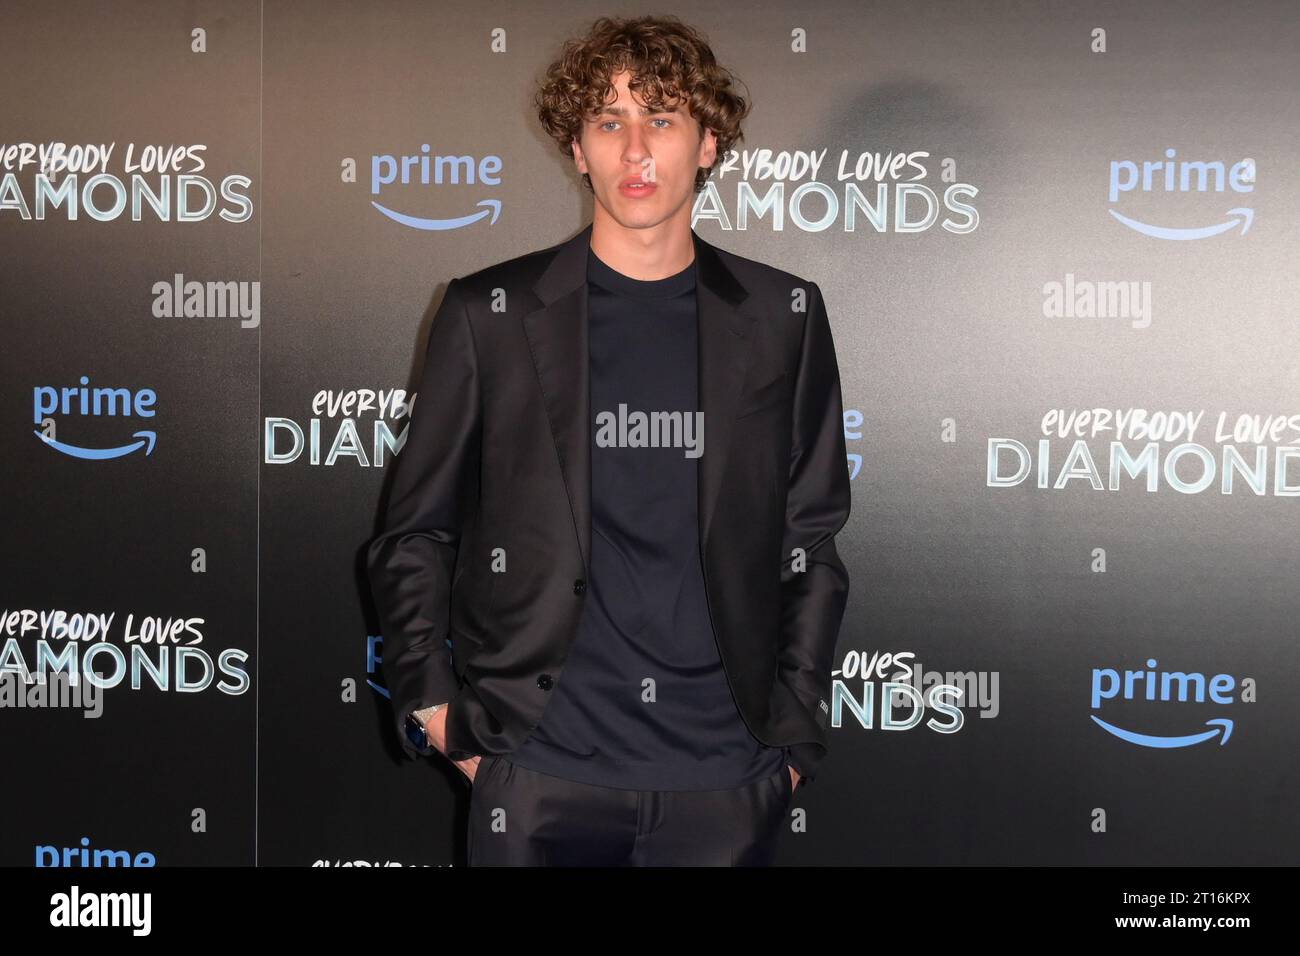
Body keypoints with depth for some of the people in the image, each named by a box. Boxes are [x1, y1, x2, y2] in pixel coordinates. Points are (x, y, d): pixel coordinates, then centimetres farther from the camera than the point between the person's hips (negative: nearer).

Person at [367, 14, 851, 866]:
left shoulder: (782, 317, 5)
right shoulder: (490, 314, 2)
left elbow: (810, 538, 9)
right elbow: (415, 535, 7)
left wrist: (795, 731, 5)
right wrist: (432, 706, 0)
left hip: (726, 776, 1)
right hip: (542, 774, -1)